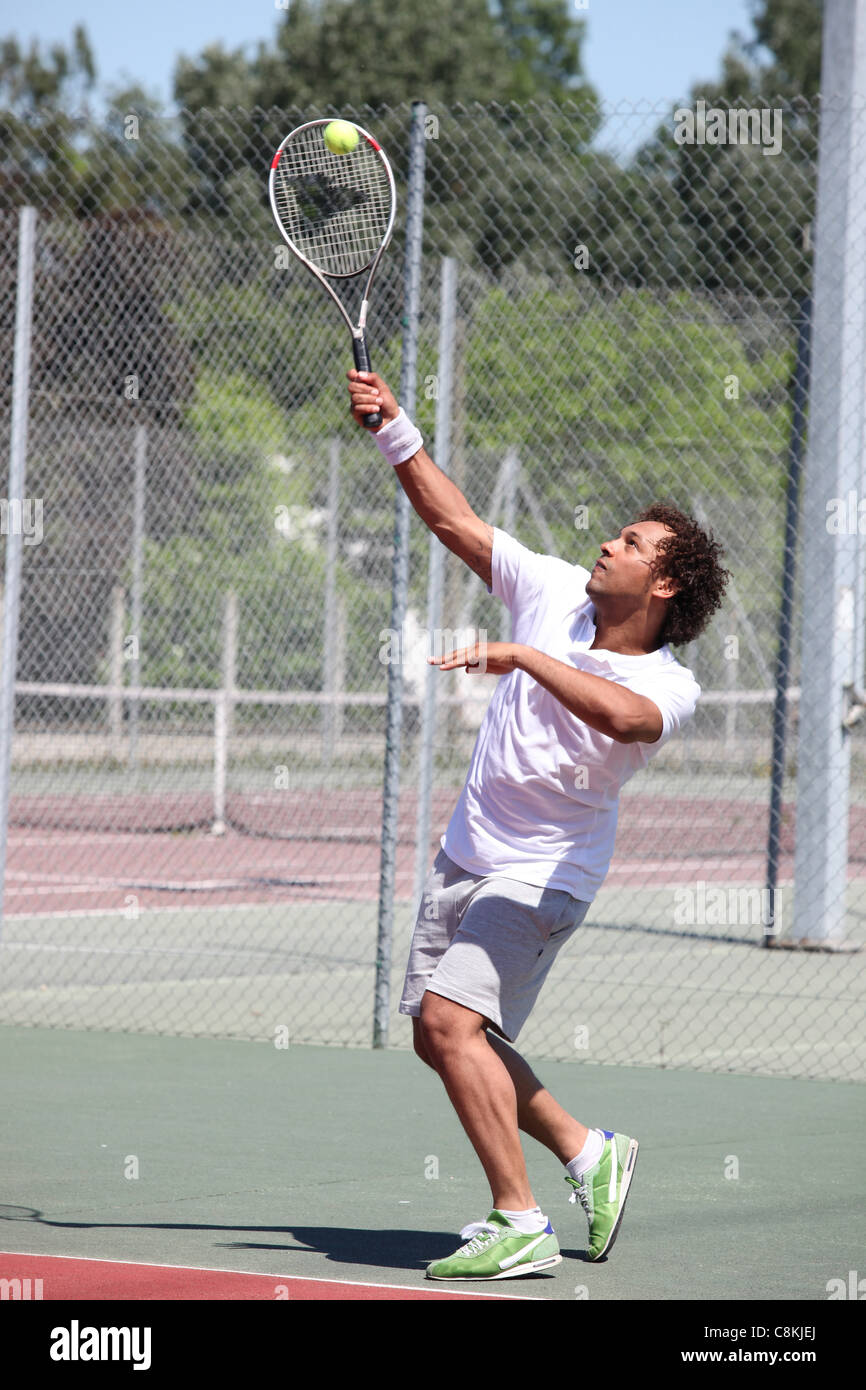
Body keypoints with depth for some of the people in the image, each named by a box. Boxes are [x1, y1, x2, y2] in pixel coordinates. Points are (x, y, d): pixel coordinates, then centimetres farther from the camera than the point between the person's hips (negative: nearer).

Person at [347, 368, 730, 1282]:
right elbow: (456, 524, 7)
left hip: (542, 875, -7)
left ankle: (520, 1226, -20)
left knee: (450, 1018, -24)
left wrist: (524, 657, -43)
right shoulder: (555, 592, -2)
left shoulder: (667, 686, -19)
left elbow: (622, 716, -44)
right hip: (465, 856, 8)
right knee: (441, 1038, 12)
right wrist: (394, 432, -1)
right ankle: (586, 1154, 30)